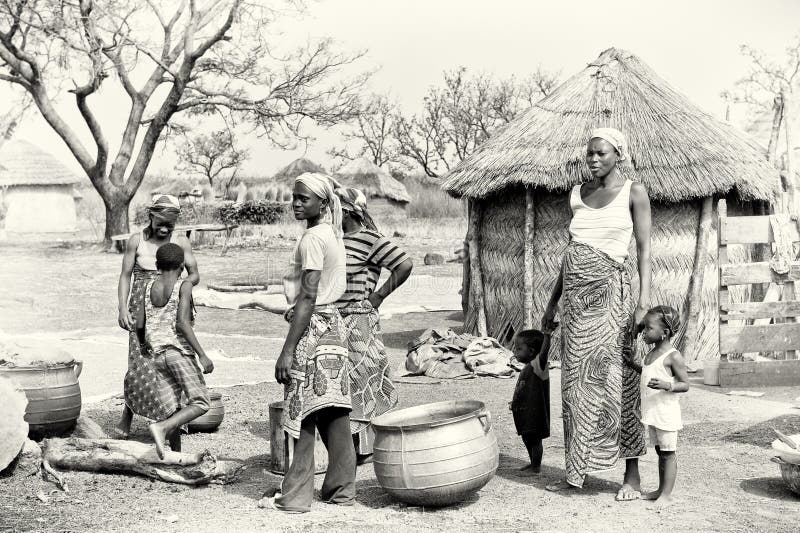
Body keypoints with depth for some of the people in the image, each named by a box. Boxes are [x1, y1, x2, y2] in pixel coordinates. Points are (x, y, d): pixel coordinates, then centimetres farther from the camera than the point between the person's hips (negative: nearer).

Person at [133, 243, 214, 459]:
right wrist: (202, 355, -15)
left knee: (171, 409, 8)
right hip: (179, 351, -6)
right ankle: (161, 427, -25)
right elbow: (182, 323, -15)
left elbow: (139, 324, 9)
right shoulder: (184, 286, -4)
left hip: (157, 354, 6)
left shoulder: (149, 287, 10)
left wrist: (143, 345, 30)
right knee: (200, 402, -6)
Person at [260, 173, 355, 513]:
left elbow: (308, 297, -20)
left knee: (300, 416, -2)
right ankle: (341, 489, 19)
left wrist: (287, 350, -20)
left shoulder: (313, 238, -15)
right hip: (333, 323, 9)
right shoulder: (332, 233, 13)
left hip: (312, 328, -9)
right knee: (333, 415, 12)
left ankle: (295, 497, 5)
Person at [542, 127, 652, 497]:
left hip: (609, 290, -5)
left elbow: (644, 251, -3)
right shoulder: (577, 194, 14)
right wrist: (552, 303, 17)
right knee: (576, 380, 6)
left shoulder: (633, 192, 1)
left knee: (615, 378, -4)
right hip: (574, 293, 5)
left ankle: (632, 474, 5)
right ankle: (575, 472, 14)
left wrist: (644, 303, -13)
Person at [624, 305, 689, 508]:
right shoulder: (651, 353, 11)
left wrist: (665, 385, -30)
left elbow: (685, 385, -15)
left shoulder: (673, 356, -15)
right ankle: (661, 489, 25)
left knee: (668, 452, -1)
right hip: (651, 412, 9)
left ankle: (667, 494, 3)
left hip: (666, 413, -9)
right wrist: (633, 364, 17)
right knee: (660, 451, 16)